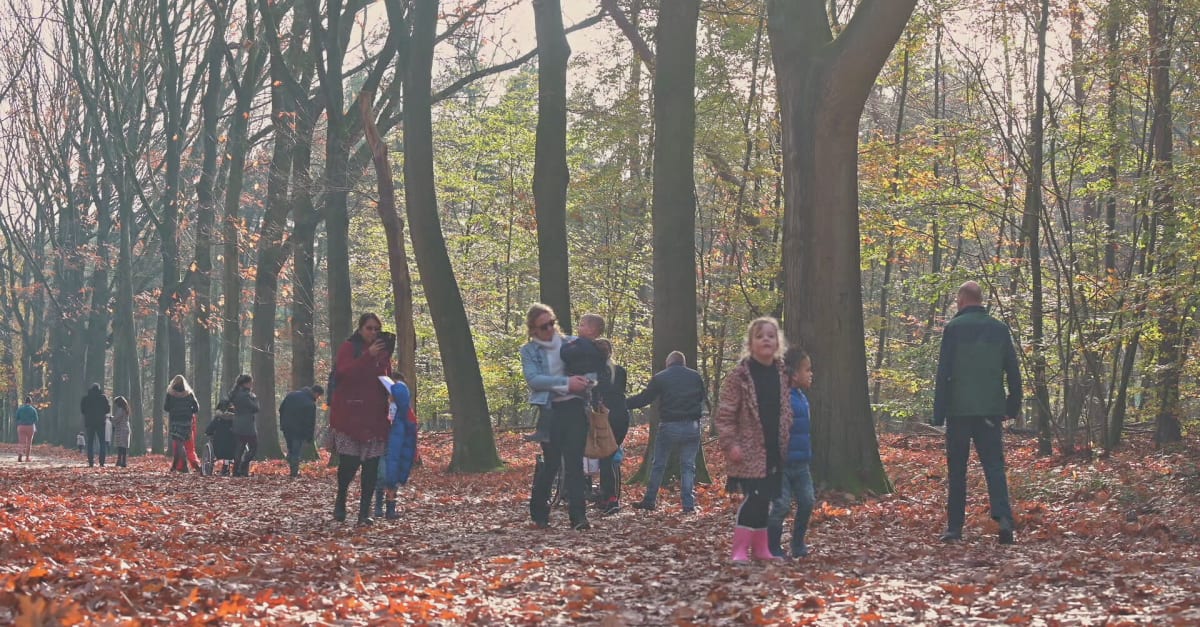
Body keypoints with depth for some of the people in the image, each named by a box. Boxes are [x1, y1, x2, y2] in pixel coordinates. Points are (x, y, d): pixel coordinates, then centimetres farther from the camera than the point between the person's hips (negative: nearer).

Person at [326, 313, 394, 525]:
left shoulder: (382, 352, 15)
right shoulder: (348, 347, 0)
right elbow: (344, 372, -16)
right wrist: (368, 356, -23)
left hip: (375, 415, 4)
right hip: (349, 414, -4)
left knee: (371, 464, -3)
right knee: (349, 461, -9)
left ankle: (365, 511, 1)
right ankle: (340, 501, 17)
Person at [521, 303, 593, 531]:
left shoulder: (571, 343, 10)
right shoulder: (529, 351, 4)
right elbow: (533, 379, -10)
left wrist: (586, 380, -6)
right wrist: (566, 382, -19)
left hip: (575, 407, 2)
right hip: (549, 409, -2)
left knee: (574, 461, -3)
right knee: (550, 461, 1)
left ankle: (578, 516, -5)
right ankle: (539, 513, 17)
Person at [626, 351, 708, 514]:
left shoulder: (660, 378, -1)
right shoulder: (696, 376, 7)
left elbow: (643, 398, -2)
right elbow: (704, 399, 13)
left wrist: (624, 403, 6)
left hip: (669, 427, -2)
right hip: (692, 426, 2)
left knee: (658, 465, 9)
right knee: (688, 466, 5)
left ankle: (650, 500, 13)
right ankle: (689, 504, -1)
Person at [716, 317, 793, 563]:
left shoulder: (782, 374, 9)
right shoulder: (739, 375, -7)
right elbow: (725, 414, -8)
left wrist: (788, 443, 11)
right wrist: (730, 444, -15)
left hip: (775, 451, 6)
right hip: (750, 451, -6)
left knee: (765, 500, 10)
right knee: (753, 497, -14)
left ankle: (760, 548, 20)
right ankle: (740, 550, -8)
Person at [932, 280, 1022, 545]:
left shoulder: (954, 328, -4)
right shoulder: (1000, 329, 8)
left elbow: (943, 372, -6)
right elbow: (1013, 372, 11)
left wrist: (939, 412, -3)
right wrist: (1013, 406, 19)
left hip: (960, 409, -3)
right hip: (991, 411, 3)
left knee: (957, 471, 5)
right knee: (994, 465, 1)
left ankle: (954, 527, 7)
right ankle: (1003, 517, -18)